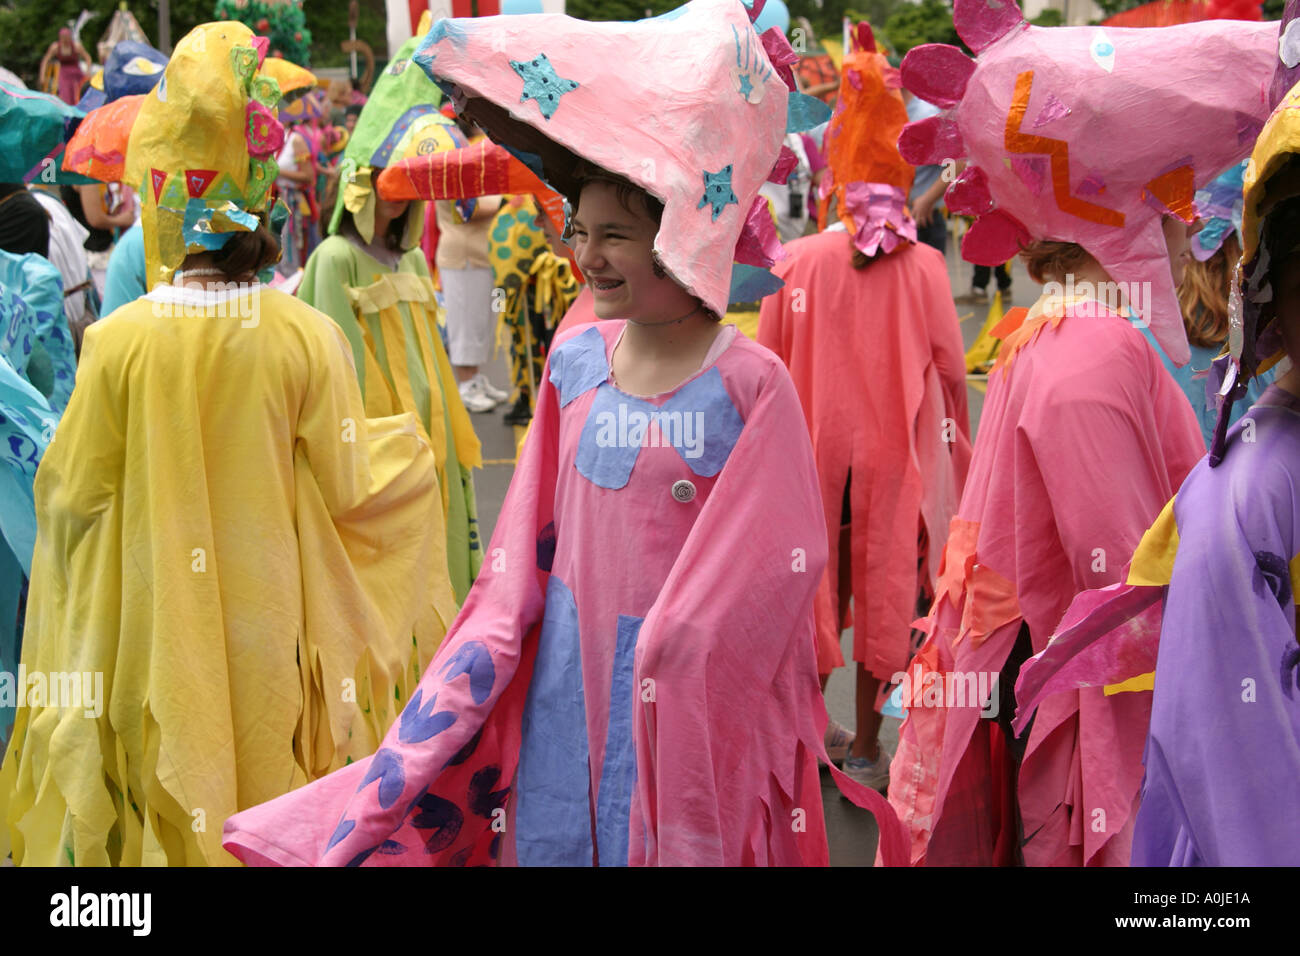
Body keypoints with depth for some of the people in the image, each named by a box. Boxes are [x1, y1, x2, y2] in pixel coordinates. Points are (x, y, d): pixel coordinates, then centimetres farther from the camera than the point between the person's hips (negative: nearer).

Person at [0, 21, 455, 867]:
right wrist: (403, 445, 12)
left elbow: (74, 495, -6)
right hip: (270, 629, 1)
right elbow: (348, 490, -8)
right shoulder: (308, 337, -13)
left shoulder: (119, 340, -14)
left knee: (172, 776, 16)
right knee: (271, 770, 18)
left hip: (158, 631, 0)